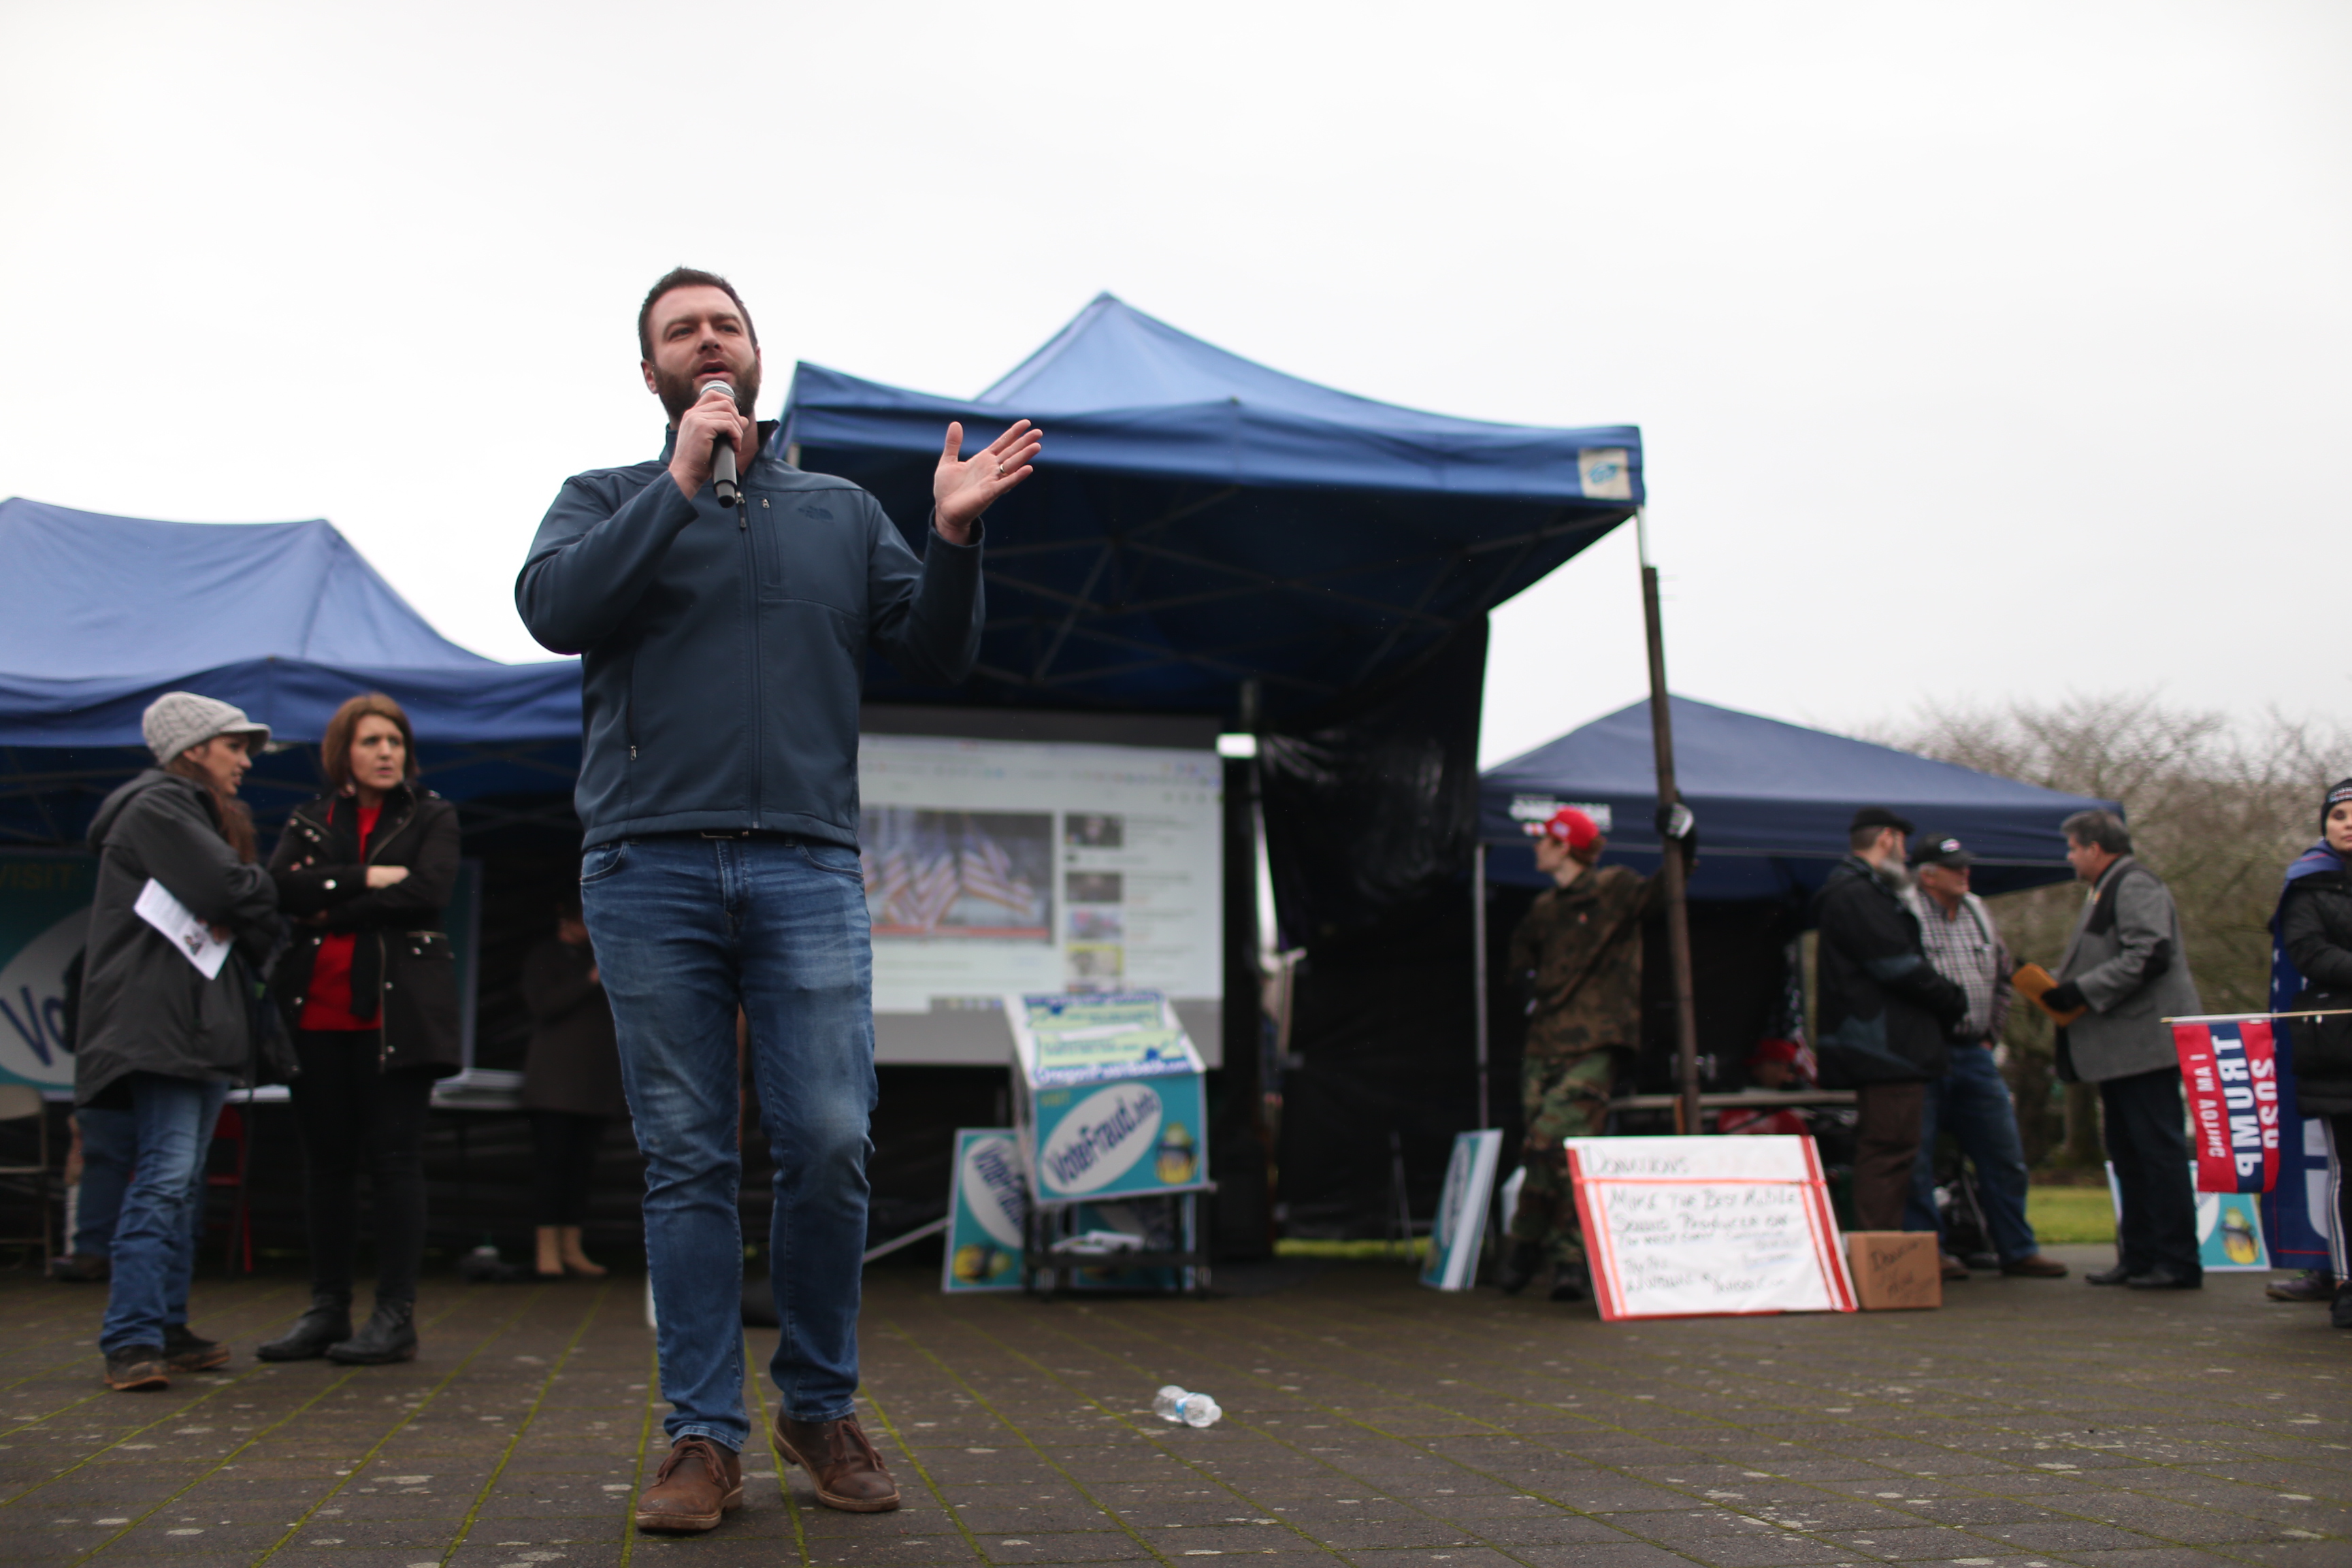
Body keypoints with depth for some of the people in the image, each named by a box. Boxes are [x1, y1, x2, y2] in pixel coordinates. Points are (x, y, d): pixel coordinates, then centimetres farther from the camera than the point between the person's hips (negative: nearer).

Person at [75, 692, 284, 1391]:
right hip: (160, 1022, -10)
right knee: (165, 1175, -16)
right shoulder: (156, 807, -4)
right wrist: (261, 898, 5)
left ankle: (167, 1330, 14)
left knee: (180, 1182, 10)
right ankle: (131, 1339, -18)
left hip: (206, 1020, 10)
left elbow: (236, 915, 21)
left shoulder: (204, 813, 27)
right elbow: (229, 890, -15)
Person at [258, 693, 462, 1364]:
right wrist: (366, 879, -12)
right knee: (325, 1158, 6)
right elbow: (283, 885, -3)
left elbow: (429, 890, -9)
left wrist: (332, 910, -6)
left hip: (397, 1008, -3)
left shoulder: (433, 816, 9)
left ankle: (395, 1315, -2)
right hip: (319, 1008, 4)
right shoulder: (309, 821, 17)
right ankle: (327, 1309, 13)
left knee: (394, 1157, -5)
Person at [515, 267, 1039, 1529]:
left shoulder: (842, 512, 21)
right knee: (687, 1160, 1)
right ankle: (703, 1436, 10)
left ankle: (821, 1407, 13)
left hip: (807, 868, 1)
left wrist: (953, 535, -3)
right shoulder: (608, 500, 17)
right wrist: (682, 481, -5)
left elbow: (937, 657, 13)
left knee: (829, 1143, -6)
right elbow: (554, 609, -4)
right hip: (649, 868, 0)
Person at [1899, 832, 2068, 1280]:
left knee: (2004, 1155, 11)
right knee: (1916, 1160, -2)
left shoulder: (1978, 913, 14)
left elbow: (2002, 978, 22)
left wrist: (1990, 1035, 13)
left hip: (1975, 1056, 7)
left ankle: (2016, 1250, 22)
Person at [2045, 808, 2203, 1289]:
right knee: (2128, 1155, 12)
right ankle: (2138, 1257, 17)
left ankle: (2178, 1262, -4)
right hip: (2120, 1050, 11)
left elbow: (2149, 956, -22)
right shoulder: (2107, 891, 21)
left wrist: (2081, 991, -20)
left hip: (2145, 1045, -11)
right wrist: (2058, 987, 9)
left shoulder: (2136, 886, -10)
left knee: (2159, 1151, -7)